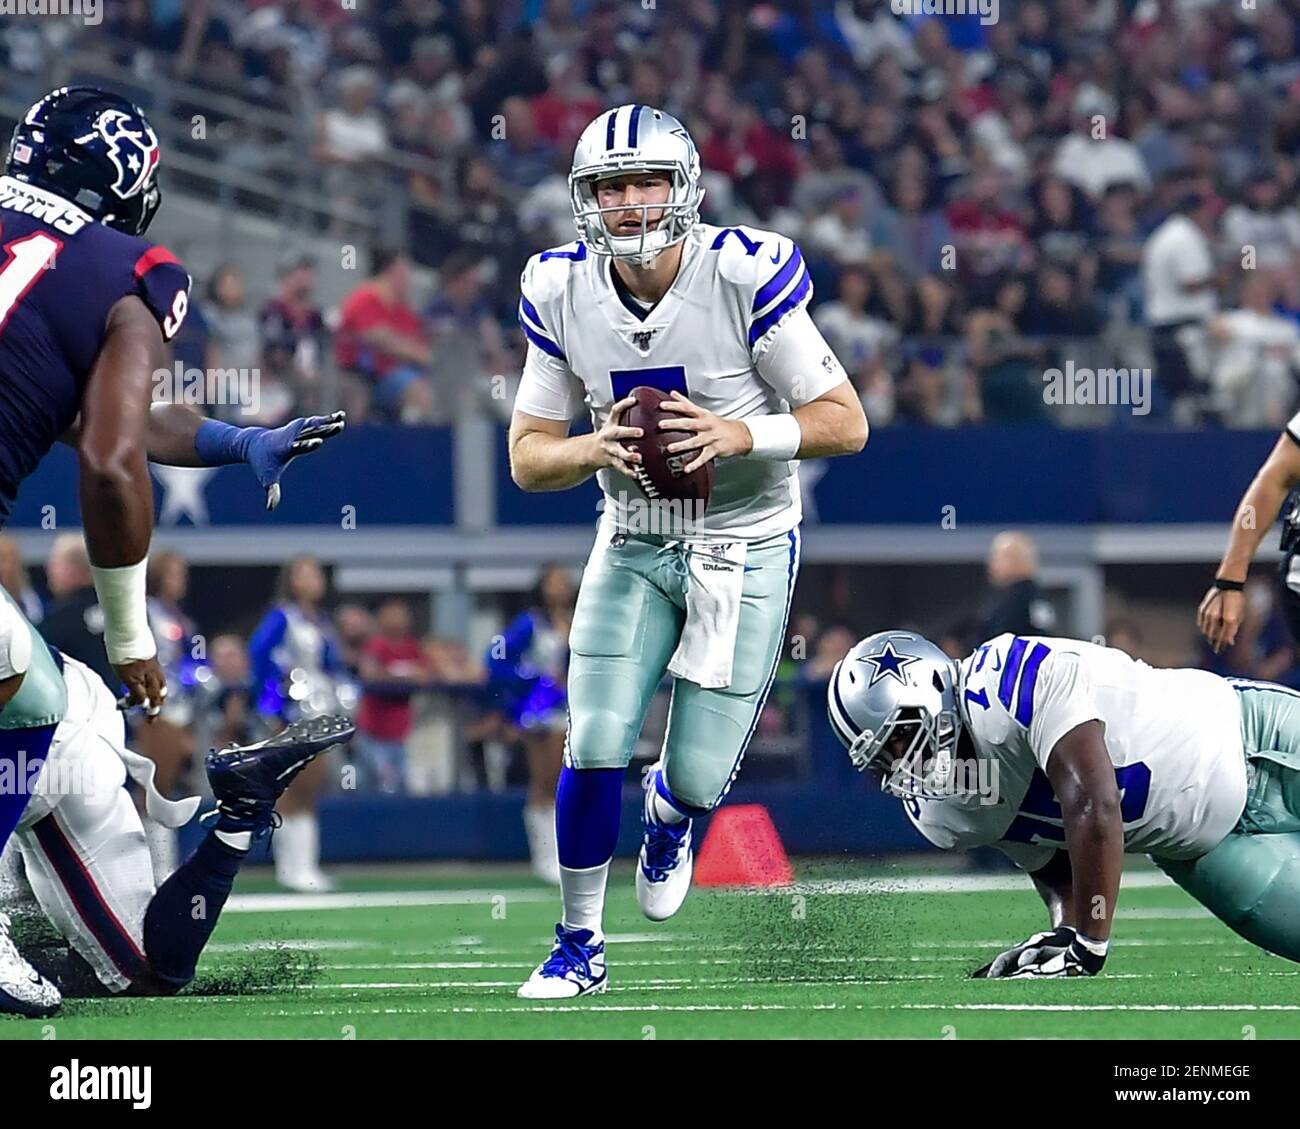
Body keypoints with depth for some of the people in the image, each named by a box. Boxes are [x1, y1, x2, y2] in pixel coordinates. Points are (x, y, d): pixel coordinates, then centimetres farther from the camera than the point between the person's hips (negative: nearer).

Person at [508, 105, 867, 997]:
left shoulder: (745, 276, -20)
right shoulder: (563, 295, -8)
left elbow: (845, 423, -15)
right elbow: (528, 458, -3)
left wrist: (741, 434, -32)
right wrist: (597, 448, -24)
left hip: (747, 545, -2)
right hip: (635, 541, 2)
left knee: (700, 774, -2)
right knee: (595, 747, -9)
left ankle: (671, 813, 38)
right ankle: (581, 944, 12)